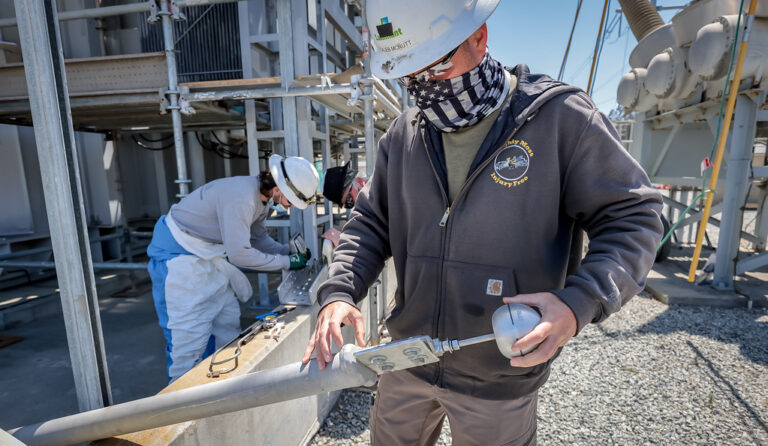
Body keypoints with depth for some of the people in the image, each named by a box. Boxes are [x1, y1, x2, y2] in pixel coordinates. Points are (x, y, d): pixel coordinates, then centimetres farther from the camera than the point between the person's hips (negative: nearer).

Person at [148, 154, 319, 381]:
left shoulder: (262, 197, -3)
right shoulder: (242, 197, -33)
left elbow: (259, 238, 10)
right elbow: (239, 254, -30)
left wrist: (290, 252, -4)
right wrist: (286, 262, -21)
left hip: (207, 254, 9)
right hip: (179, 254, -9)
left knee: (227, 324, 13)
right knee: (190, 336, -5)